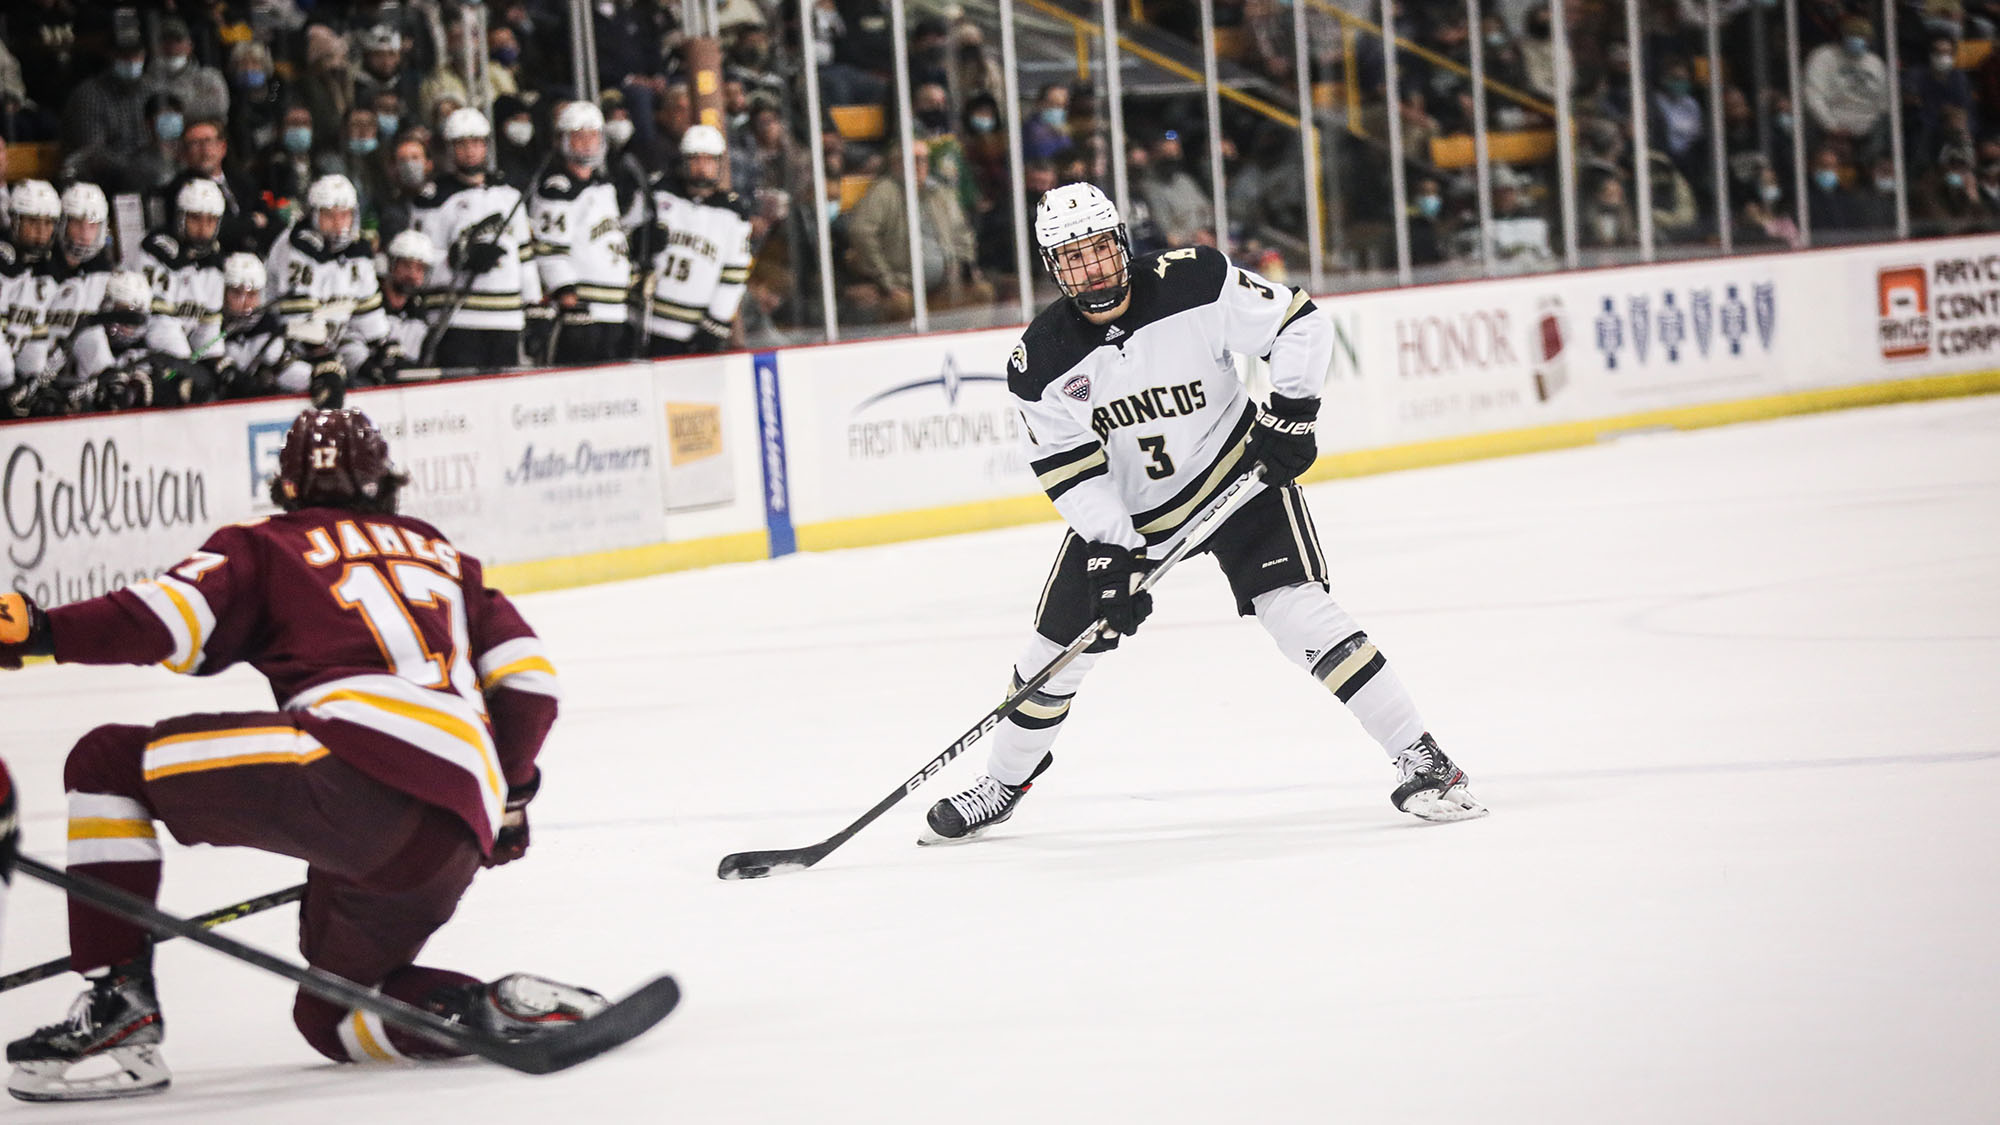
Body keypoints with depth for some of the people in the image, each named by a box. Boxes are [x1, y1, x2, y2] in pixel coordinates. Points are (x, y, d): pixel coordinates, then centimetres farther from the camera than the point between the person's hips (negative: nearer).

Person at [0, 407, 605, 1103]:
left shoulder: (267, 545, 18)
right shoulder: (444, 556, 33)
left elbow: (171, 620, -2)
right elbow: (530, 679, 25)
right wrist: (510, 794, 40)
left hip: (359, 763, -6)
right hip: (458, 830, 6)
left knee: (105, 763, 7)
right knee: (329, 1016, 25)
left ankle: (117, 1008, -5)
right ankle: (505, 1008, -1)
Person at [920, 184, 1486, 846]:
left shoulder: (1195, 283, -22)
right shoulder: (1041, 361, -16)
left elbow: (1300, 325, -13)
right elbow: (1070, 471, -12)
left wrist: (1290, 413, -20)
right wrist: (1113, 553, -22)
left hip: (1236, 469, -2)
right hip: (1123, 509, 3)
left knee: (1297, 611, -19)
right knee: (1058, 648, 3)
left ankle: (1422, 764, -15)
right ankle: (1002, 785, 28)